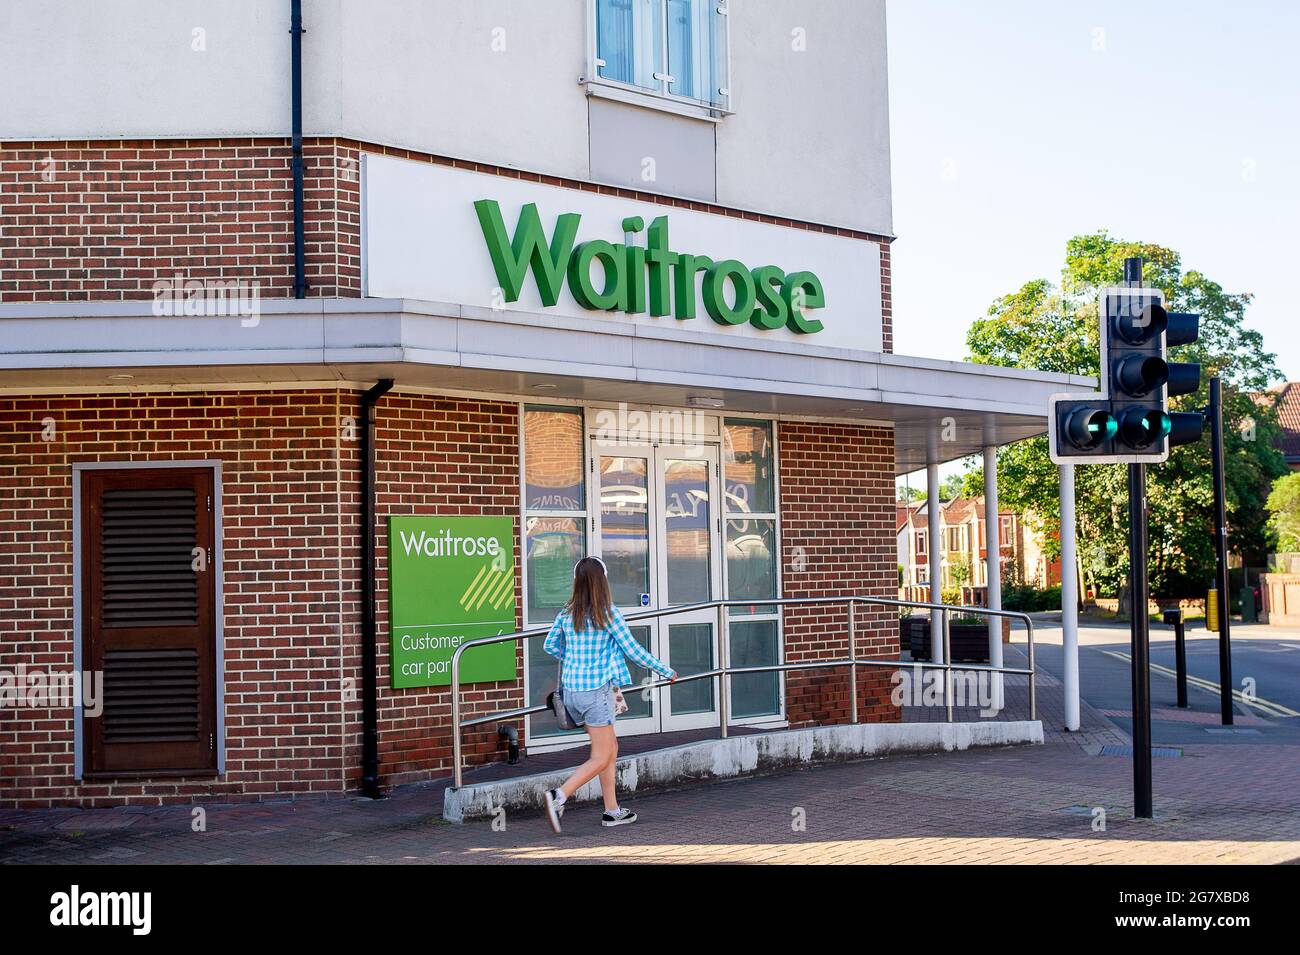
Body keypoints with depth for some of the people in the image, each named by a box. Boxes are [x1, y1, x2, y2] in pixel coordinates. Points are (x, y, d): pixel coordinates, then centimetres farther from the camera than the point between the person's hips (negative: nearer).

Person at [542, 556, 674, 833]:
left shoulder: (566, 613, 4)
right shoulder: (608, 613, -11)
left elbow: (550, 646, 15)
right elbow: (633, 649, -7)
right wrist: (666, 671, 5)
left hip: (571, 691, 6)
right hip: (596, 690, -6)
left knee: (610, 748, 17)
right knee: (600, 759, 0)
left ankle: (612, 810, 19)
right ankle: (559, 796, -17)